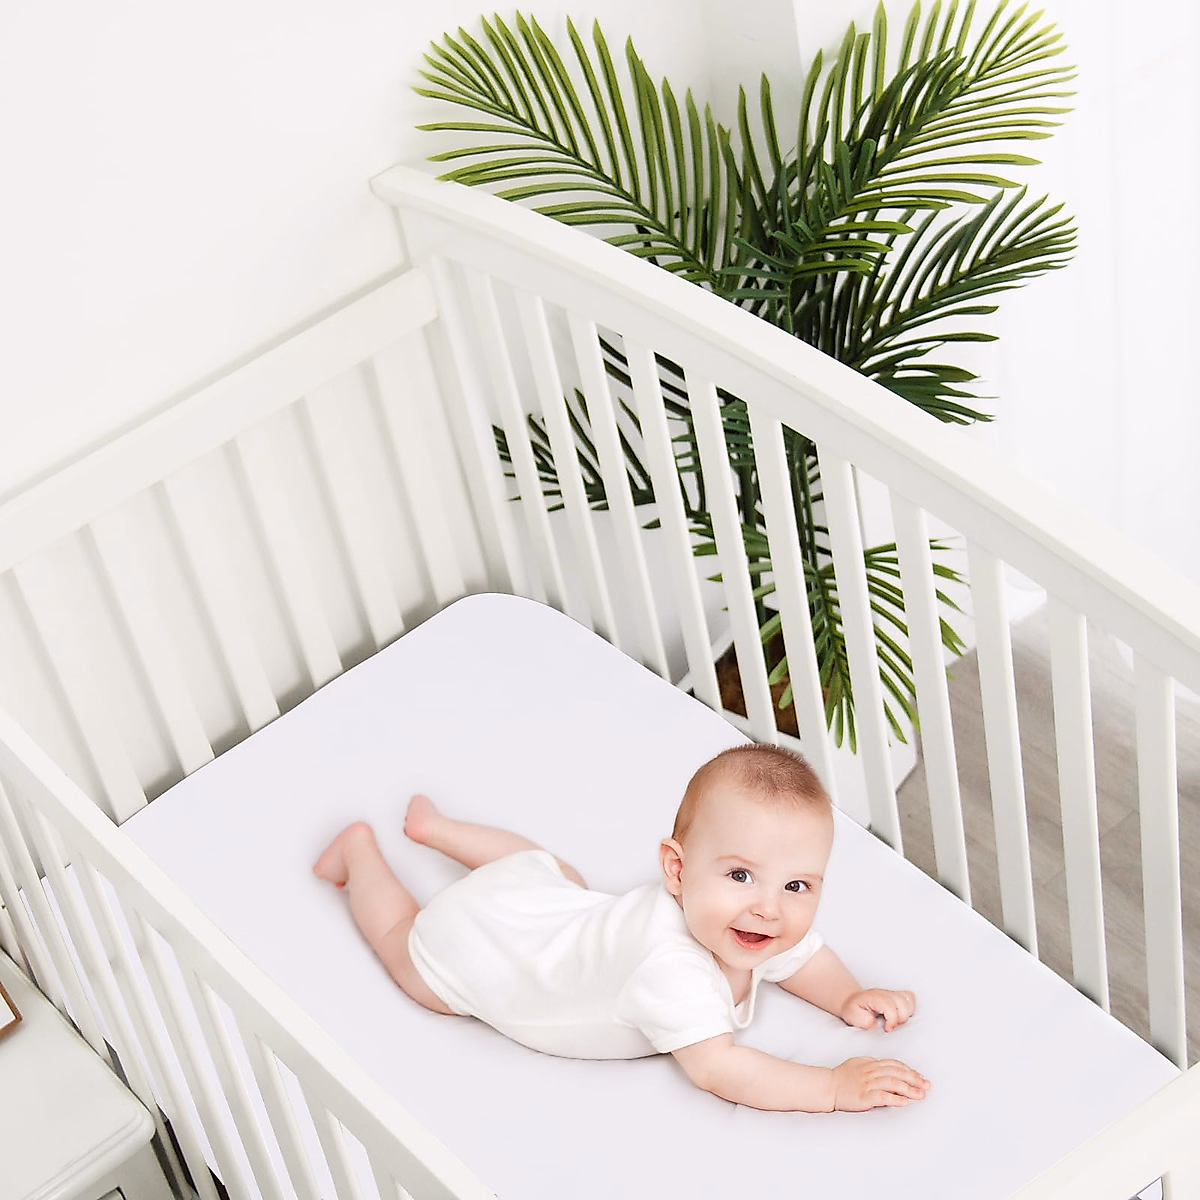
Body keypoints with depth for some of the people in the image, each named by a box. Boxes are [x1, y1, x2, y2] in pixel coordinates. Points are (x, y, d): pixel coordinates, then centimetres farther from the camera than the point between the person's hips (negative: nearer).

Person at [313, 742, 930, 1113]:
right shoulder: (667, 965, -48)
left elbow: (800, 954, -2)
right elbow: (714, 1066, -48)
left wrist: (849, 998, -21)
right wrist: (836, 1087, -51)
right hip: (470, 945, -6)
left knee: (561, 873, 40)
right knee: (404, 938, 25)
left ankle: (434, 825, 52)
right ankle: (361, 850, 46)